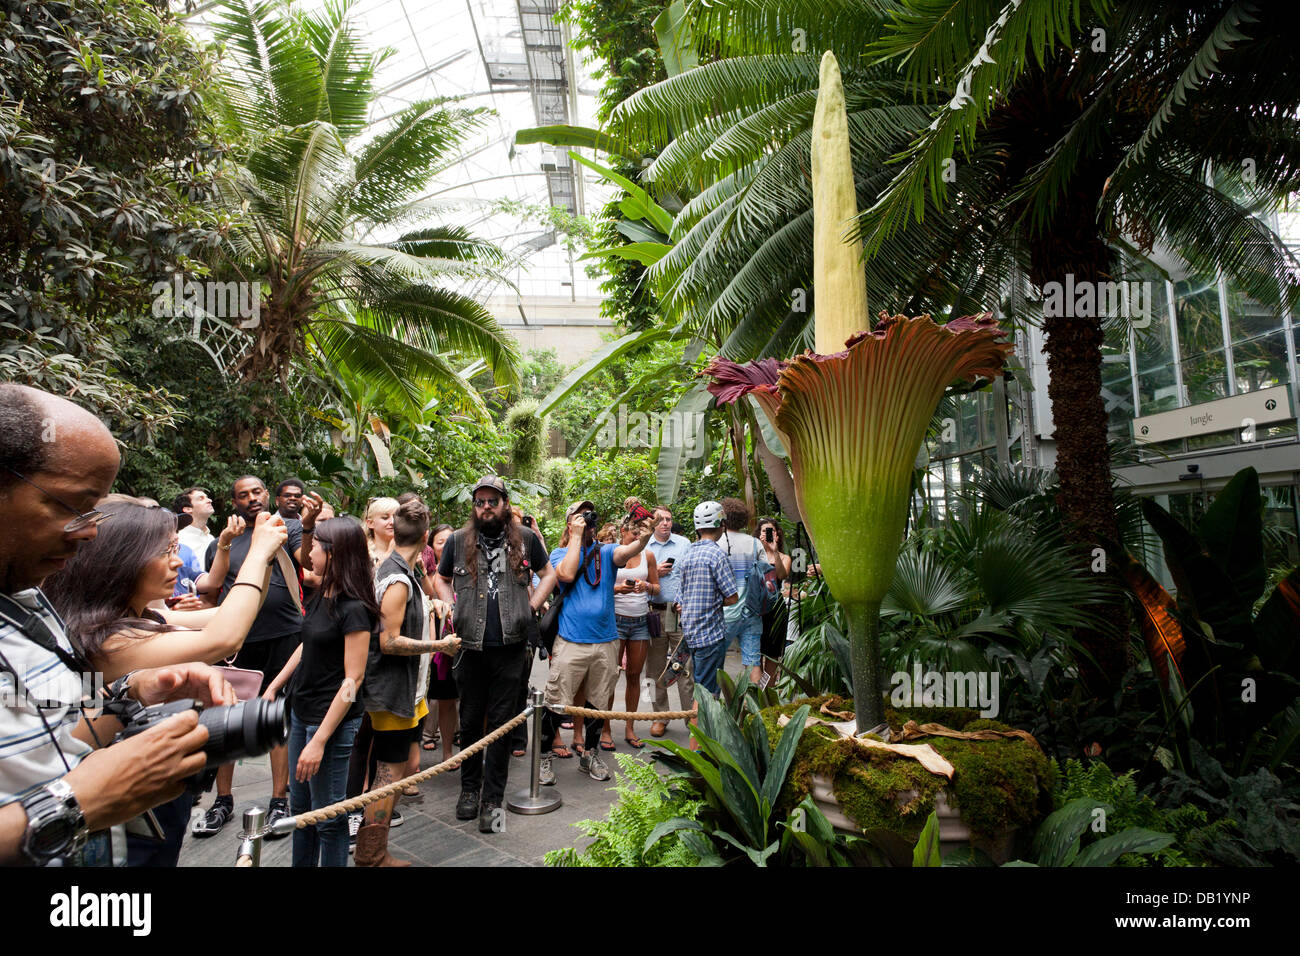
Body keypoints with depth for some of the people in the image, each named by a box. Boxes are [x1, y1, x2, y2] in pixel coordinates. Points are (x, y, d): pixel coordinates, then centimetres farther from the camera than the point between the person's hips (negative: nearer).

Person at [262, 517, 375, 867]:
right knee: (300, 806, 22)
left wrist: (320, 740, -20)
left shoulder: (354, 609, -21)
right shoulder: (321, 597, 5)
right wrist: (273, 687, 14)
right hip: (301, 712, 9)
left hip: (332, 720, -9)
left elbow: (353, 679, -21)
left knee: (327, 815, 6)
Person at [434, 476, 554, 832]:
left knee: (501, 723, 5)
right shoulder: (458, 541, 5)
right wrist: (454, 609, 4)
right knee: (470, 720, 13)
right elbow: (440, 579, 19)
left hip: (510, 646, -1)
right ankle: (469, 788, 32)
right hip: (470, 646, 1)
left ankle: (493, 799, 16)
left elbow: (549, 573, 13)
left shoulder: (525, 539, 3)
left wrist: (531, 605, 2)